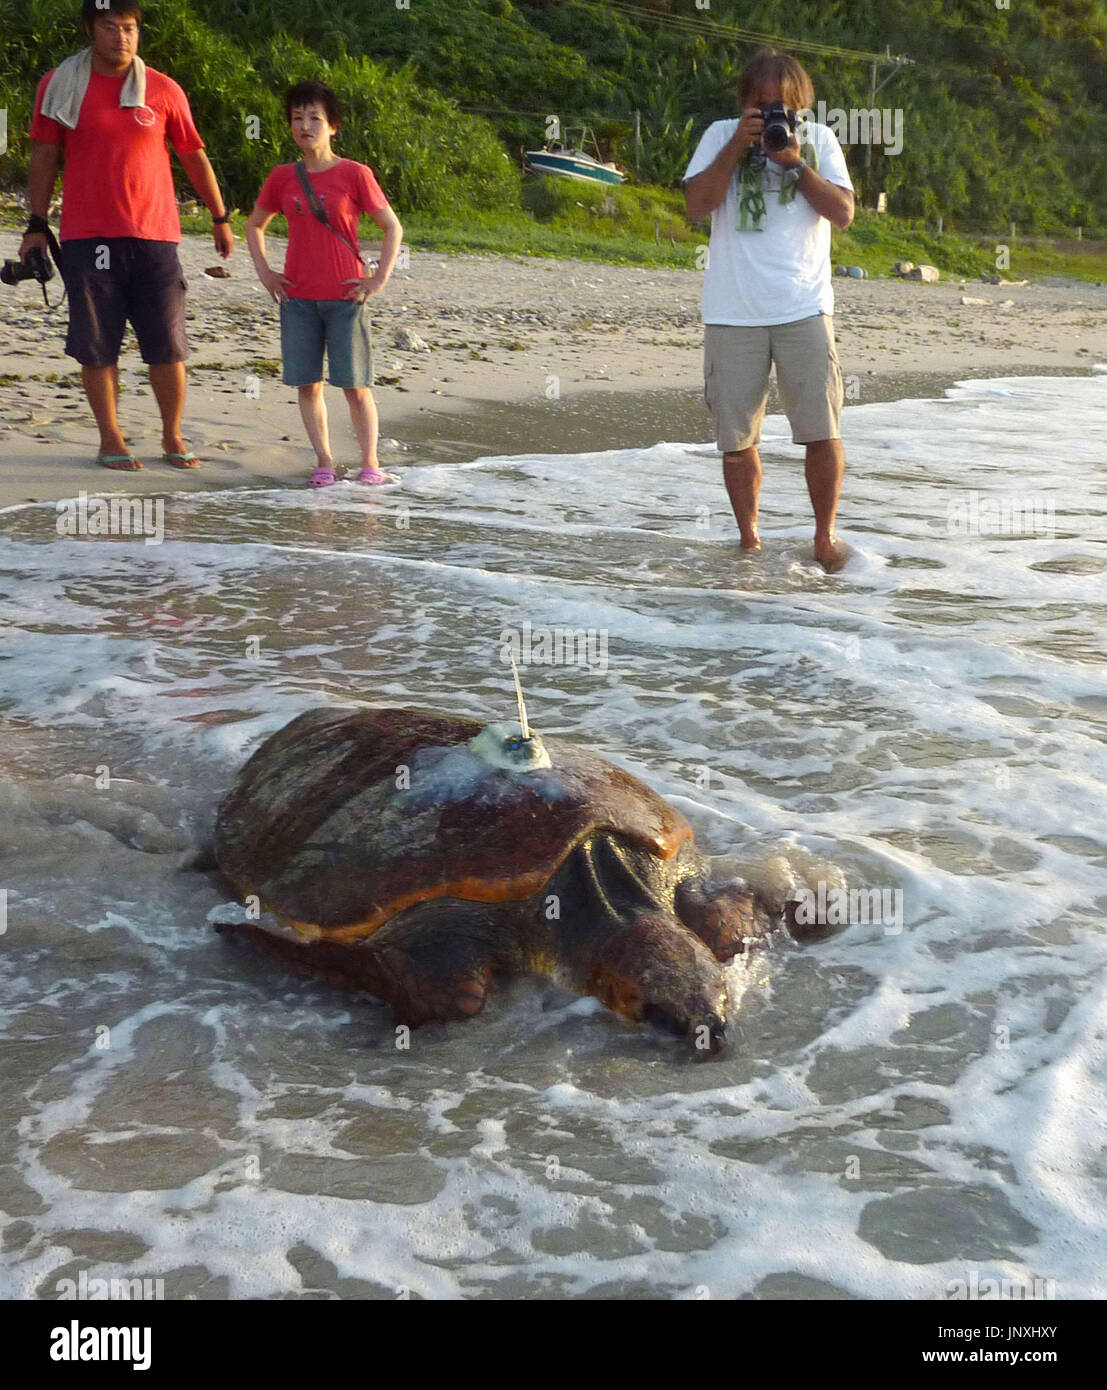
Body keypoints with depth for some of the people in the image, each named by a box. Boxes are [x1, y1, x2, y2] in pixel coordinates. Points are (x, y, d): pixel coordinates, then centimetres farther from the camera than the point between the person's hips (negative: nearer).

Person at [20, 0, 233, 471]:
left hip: (154, 236, 0)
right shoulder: (59, 85, 4)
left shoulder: (164, 91, 4)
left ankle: (173, 437, 15)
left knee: (167, 345, 1)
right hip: (86, 236, 0)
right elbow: (44, 156, 8)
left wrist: (220, 218, 14)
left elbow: (194, 157, 12)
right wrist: (37, 225, 5)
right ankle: (110, 439, 14)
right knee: (96, 344, 2)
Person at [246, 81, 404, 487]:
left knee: (355, 385, -1)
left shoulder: (354, 174, -3)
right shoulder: (282, 178, 6)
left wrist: (379, 280, -6)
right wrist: (264, 272, 9)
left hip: (345, 297, -3)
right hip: (297, 297, 3)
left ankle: (370, 463, 10)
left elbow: (393, 227, 0)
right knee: (307, 383, 2)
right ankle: (324, 462, 11)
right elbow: (254, 224, 20)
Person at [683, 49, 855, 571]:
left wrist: (795, 163, -9)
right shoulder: (721, 135, 8)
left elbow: (843, 213, -1)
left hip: (805, 310, 0)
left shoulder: (818, 139, 9)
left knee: (824, 433, -4)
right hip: (733, 313, 0)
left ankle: (825, 536, 13)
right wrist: (736, 147, -12)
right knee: (737, 439, 4)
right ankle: (748, 539, 20)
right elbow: (697, 204, -5)